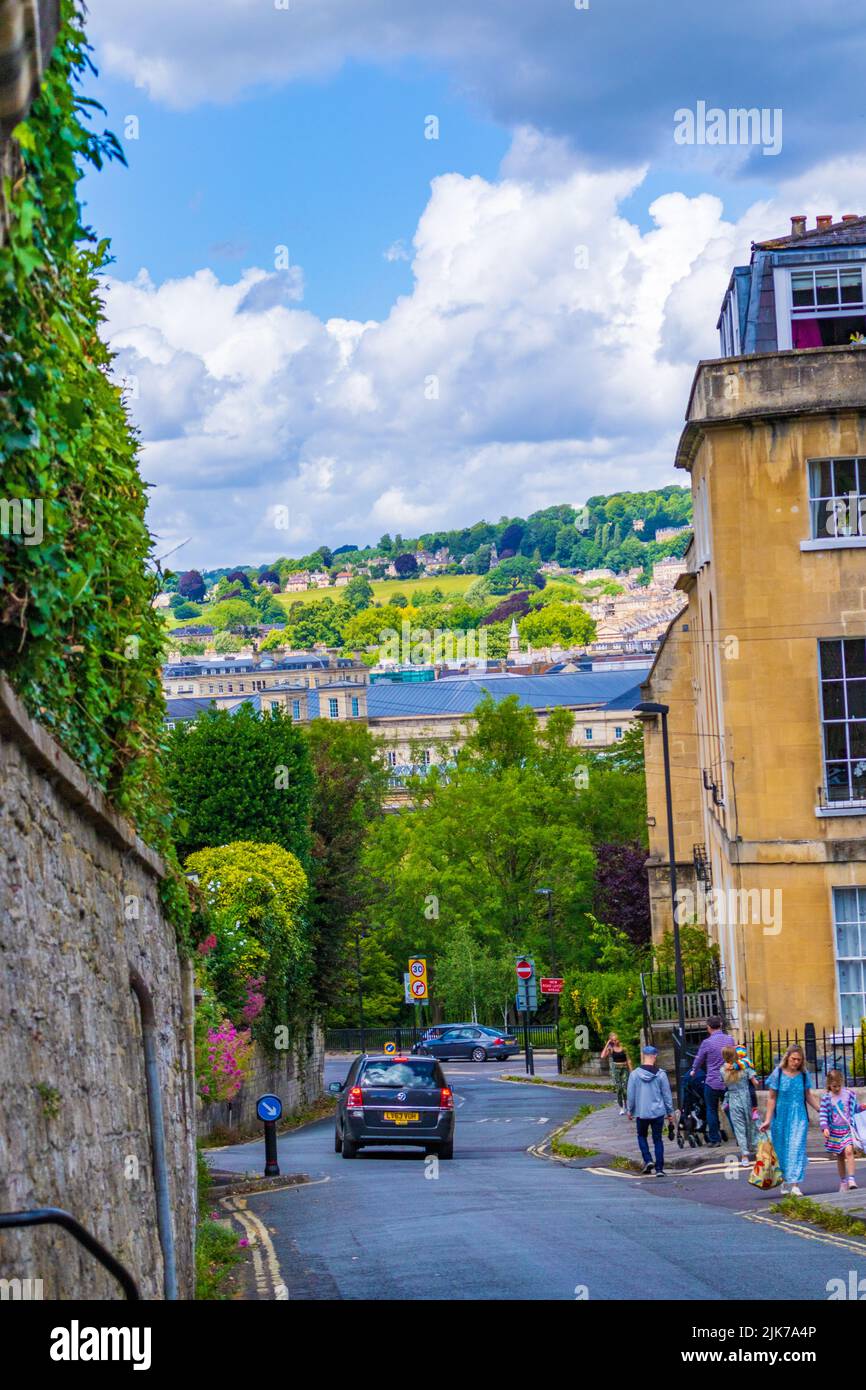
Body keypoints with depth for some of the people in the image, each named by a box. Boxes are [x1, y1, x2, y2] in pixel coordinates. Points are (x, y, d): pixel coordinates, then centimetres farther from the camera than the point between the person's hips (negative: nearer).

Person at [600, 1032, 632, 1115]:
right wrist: (607, 1044, -10)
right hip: (615, 1069, -1)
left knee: (625, 1088, -8)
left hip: (624, 1068, 1)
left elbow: (628, 1059, 11)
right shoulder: (610, 1049, 2)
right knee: (619, 1088, -5)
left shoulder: (623, 1047, 7)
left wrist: (631, 1070, 4)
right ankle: (621, 1108, 5)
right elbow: (603, 1056, -14)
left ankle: (627, 1106, 5)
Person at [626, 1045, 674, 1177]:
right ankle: (659, 1168, 5)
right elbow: (667, 1095, 0)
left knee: (641, 1136, 20)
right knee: (658, 1139, 9)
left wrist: (630, 1110, 13)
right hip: (658, 1112, 0)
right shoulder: (661, 1074, -6)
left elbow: (630, 1095, -1)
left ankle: (647, 1160, 3)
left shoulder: (634, 1074, -7)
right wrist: (670, 1112, 10)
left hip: (641, 1112, 0)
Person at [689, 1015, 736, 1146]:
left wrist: (693, 1071, 23)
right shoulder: (730, 1040, 1)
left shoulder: (707, 1042, -10)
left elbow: (699, 1060, 3)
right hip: (728, 1081, 3)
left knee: (711, 1111, 9)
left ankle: (714, 1139, 11)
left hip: (712, 1082, -3)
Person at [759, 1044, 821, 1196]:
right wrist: (768, 1120, -5)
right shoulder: (778, 1074, -5)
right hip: (781, 1116, -1)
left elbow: (808, 1096, 14)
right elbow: (772, 1098, -3)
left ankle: (795, 1185, -10)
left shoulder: (804, 1075, 2)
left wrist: (821, 1111, 11)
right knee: (782, 1148, 7)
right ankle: (784, 1181, 25)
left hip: (799, 1117, 1)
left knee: (797, 1149, -8)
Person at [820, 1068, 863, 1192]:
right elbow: (823, 1114, -5)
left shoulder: (849, 1094, -1)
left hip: (848, 1129, -1)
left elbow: (855, 1107, 13)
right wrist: (825, 1128, -16)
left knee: (848, 1151, -20)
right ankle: (843, 1181, 22)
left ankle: (851, 1179, -20)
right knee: (840, 1157, 10)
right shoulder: (826, 1098, -4)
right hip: (835, 1131, 1)